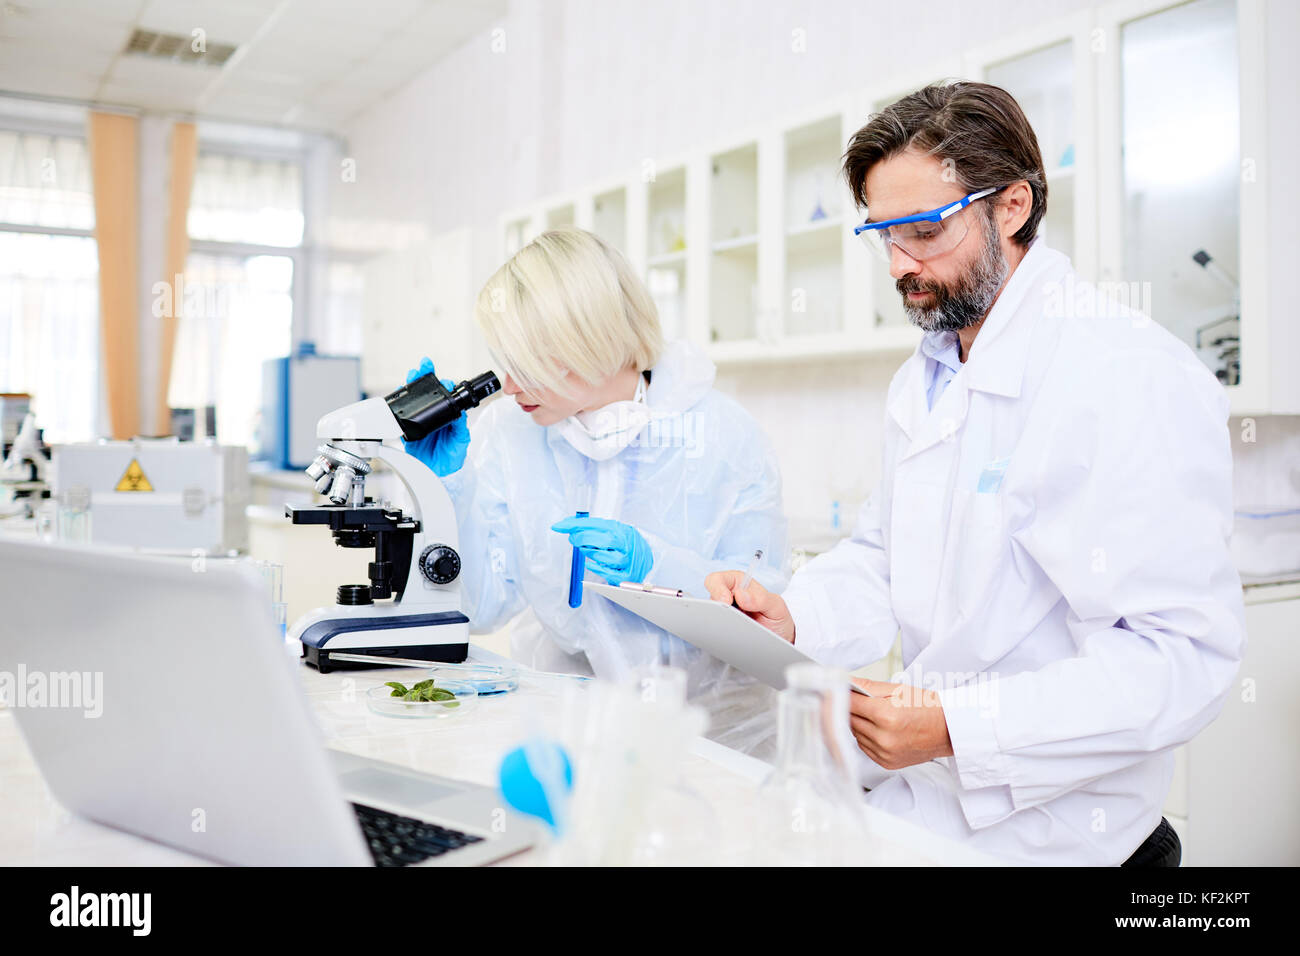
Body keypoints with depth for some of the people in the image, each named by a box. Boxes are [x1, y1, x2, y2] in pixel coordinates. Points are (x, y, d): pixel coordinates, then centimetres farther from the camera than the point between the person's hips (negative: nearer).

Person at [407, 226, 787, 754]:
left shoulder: (726, 437, -8)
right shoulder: (505, 429, -2)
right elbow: (479, 609, 0)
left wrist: (654, 566, -19)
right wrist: (450, 482, -10)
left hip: (708, 714, -1)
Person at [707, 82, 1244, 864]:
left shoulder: (1138, 380, -18)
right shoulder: (922, 379, 11)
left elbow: (1184, 656, -23)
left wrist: (959, 725, -28)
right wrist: (793, 615, -3)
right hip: (914, 771, 7)